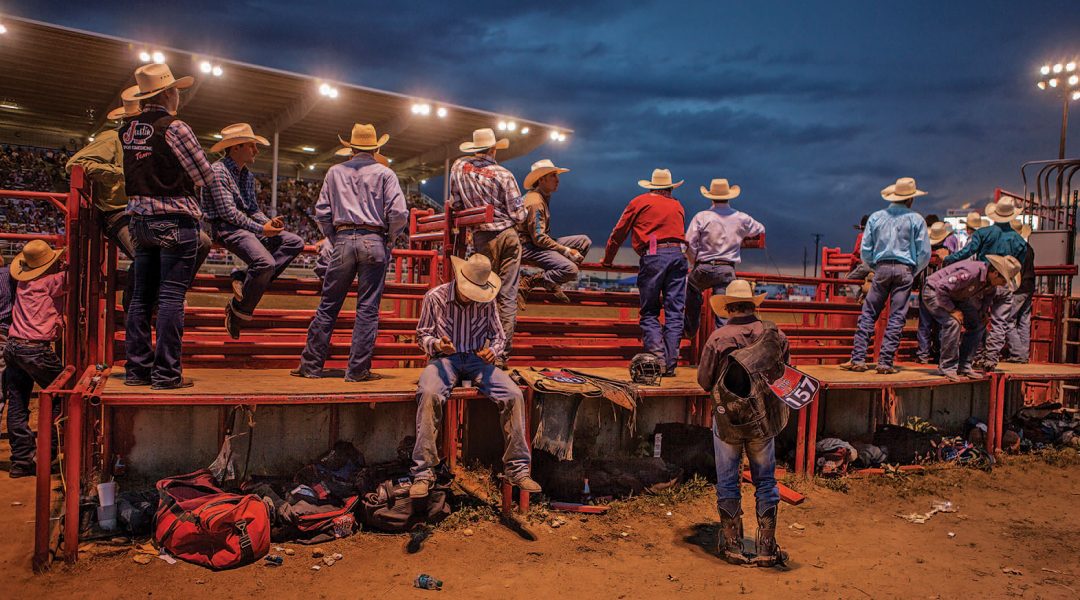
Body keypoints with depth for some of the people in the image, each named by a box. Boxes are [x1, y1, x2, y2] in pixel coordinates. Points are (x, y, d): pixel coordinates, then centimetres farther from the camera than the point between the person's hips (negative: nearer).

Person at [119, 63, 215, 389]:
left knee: (141, 297, 10)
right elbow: (206, 177, -6)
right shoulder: (175, 128, -11)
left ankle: (138, 369, 13)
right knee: (171, 297, -5)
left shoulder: (126, 130, 9)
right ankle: (166, 373, -3)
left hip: (140, 219, 7)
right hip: (176, 220, -7)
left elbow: (132, 173, 18)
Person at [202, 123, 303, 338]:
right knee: (265, 262, -31)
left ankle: (245, 279, -14)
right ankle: (239, 310, -13)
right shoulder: (218, 171, -9)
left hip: (247, 227, 9)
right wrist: (261, 229, -18)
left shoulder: (248, 175, 19)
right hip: (225, 229, -9)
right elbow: (228, 212, -17)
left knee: (295, 242, -5)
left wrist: (268, 222, -5)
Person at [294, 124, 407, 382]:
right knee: (367, 309, 2)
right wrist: (391, 240, 7)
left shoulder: (335, 172, 12)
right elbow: (398, 213, -6)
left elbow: (322, 212, 9)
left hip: (343, 241, 2)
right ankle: (357, 369, 4)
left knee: (328, 305, 9)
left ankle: (311, 365, 14)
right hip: (373, 242, -2)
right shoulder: (384, 173, 4)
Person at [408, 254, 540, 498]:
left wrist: (493, 350, -12)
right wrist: (436, 345, -19)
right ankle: (422, 472, -27)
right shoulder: (435, 297, -2)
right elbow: (422, 335, 5)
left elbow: (498, 335, 12)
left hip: (477, 359, 2)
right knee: (428, 394, -36)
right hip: (444, 359, -2)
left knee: (514, 396, -22)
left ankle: (518, 469, -11)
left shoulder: (486, 302, 2)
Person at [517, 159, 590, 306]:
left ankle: (552, 283, -2)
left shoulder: (544, 197, 16)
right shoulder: (535, 202, -17)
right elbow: (538, 239, -22)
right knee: (570, 269, -26)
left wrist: (566, 249, 13)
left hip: (542, 243, 10)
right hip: (529, 248, -10)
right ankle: (527, 283, -13)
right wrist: (566, 251, -18)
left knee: (585, 241, 4)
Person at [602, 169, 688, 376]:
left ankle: (658, 360, -13)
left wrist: (607, 259, 30)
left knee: (649, 313, 2)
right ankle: (670, 365, 2)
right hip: (678, 254, 3)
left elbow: (619, 233, 17)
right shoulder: (677, 206, 23)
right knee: (674, 312, 4)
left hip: (652, 256, -3)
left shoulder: (639, 202, 14)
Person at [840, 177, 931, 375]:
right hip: (904, 270, -1)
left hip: (882, 268, 1)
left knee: (868, 313, 6)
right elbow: (924, 253, 0)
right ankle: (885, 362, -1)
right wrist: (913, 273, 14)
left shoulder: (876, 217, 8)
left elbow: (865, 251, 6)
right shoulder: (916, 219, 3)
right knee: (896, 317, 1)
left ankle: (858, 359, 0)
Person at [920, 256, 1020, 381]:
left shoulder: (990, 280, -7)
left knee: (978, 324, 3)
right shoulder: (970, 272, -35)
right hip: (933, 292, -9)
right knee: (953, 322, -29)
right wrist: (953, 310, -28)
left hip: (954, 297, 9)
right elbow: (941, 288, -36)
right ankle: (947, 368, -17)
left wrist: (984, 312, 5)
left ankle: (964, 366, 10)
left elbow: (988, 293, 17)